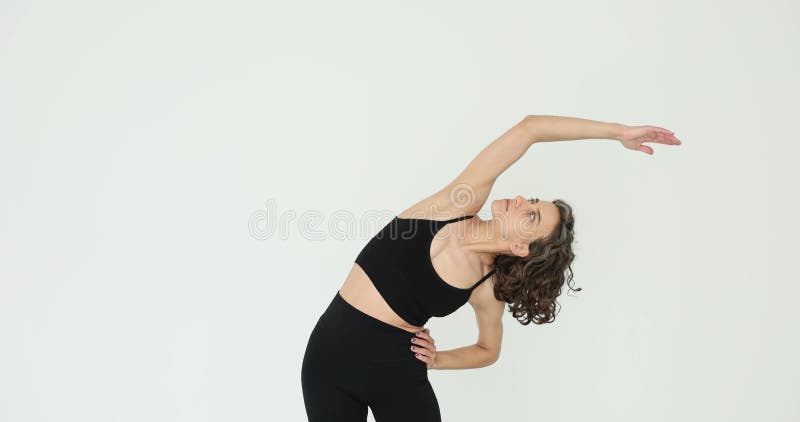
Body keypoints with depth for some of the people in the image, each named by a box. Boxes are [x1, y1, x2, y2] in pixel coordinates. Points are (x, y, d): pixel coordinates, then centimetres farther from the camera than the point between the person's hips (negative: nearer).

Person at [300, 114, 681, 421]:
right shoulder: (460, 204, -12)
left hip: (396, 368, 0)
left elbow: (488, 350, 10)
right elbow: (529, 128, -13)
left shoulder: (489, 289, -10)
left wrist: (437, 359, -6)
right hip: (331, 347, 1)